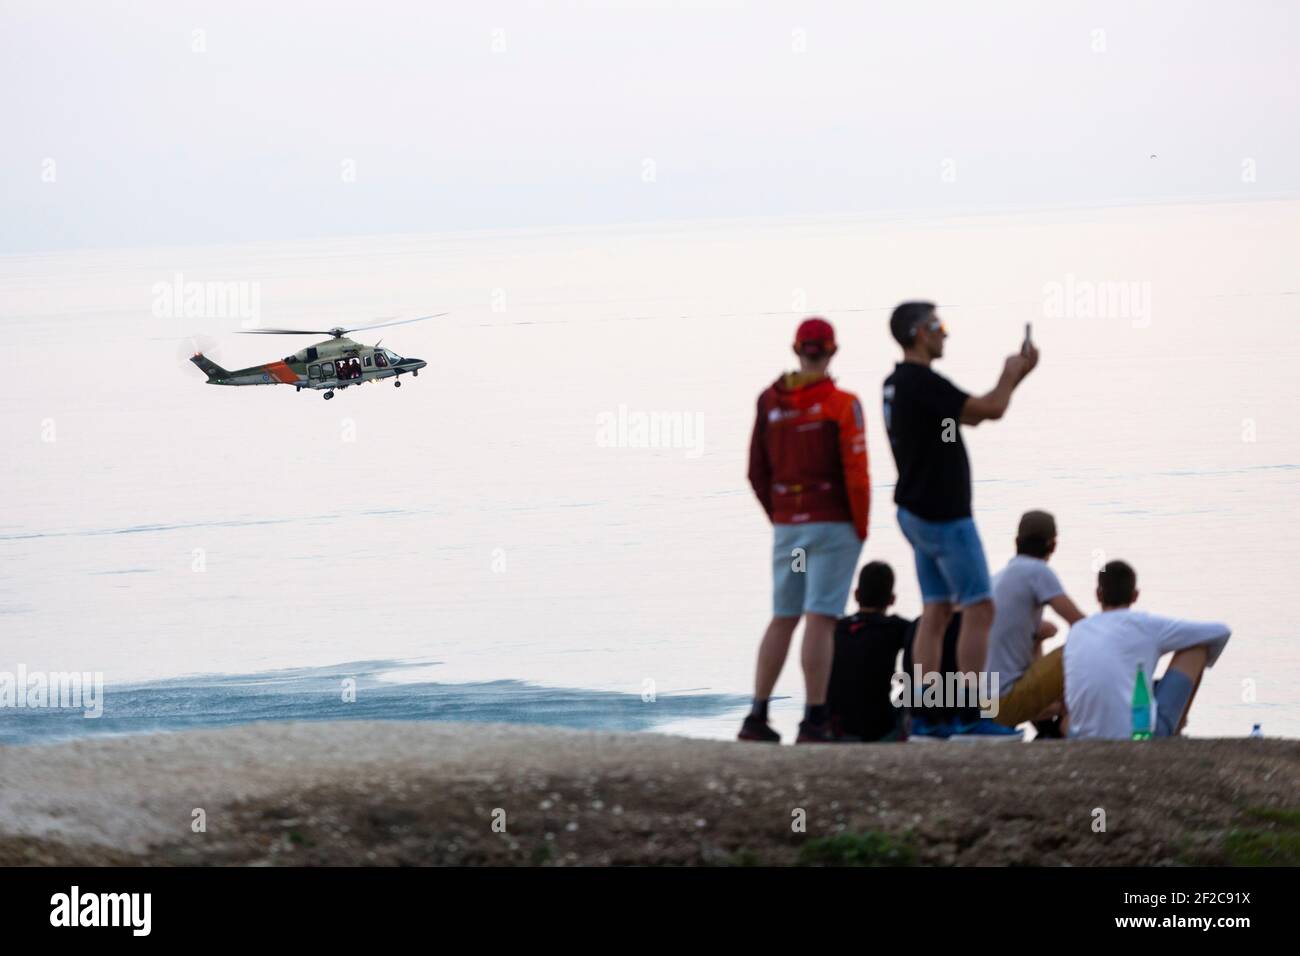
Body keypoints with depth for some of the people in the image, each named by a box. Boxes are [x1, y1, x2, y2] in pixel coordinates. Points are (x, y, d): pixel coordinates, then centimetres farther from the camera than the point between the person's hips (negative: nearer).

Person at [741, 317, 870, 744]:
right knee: (820, 620, -7)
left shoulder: (769, 401, 6)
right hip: (833, 524, -5)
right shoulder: (842, 404, -9)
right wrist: (861, 528, -2)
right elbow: (856, 473, -13)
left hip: (786, 526, 5)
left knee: (783, 619, 12)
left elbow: (757, 473, 9)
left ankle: (757, 716, 10)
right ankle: (814, 721, -9)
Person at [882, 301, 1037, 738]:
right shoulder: (921, 382, -19)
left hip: (918, 512, 10)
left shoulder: (900, 383, 13)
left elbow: (973, 414, 19)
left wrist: (1015, 375, 13)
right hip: (944, 515, -10)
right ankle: (973, 715, -7)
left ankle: (924, 717, 7)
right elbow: (990, 409, -23)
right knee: (979, 609, -6)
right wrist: (1011, 375, -3)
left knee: (936, 612, 10)